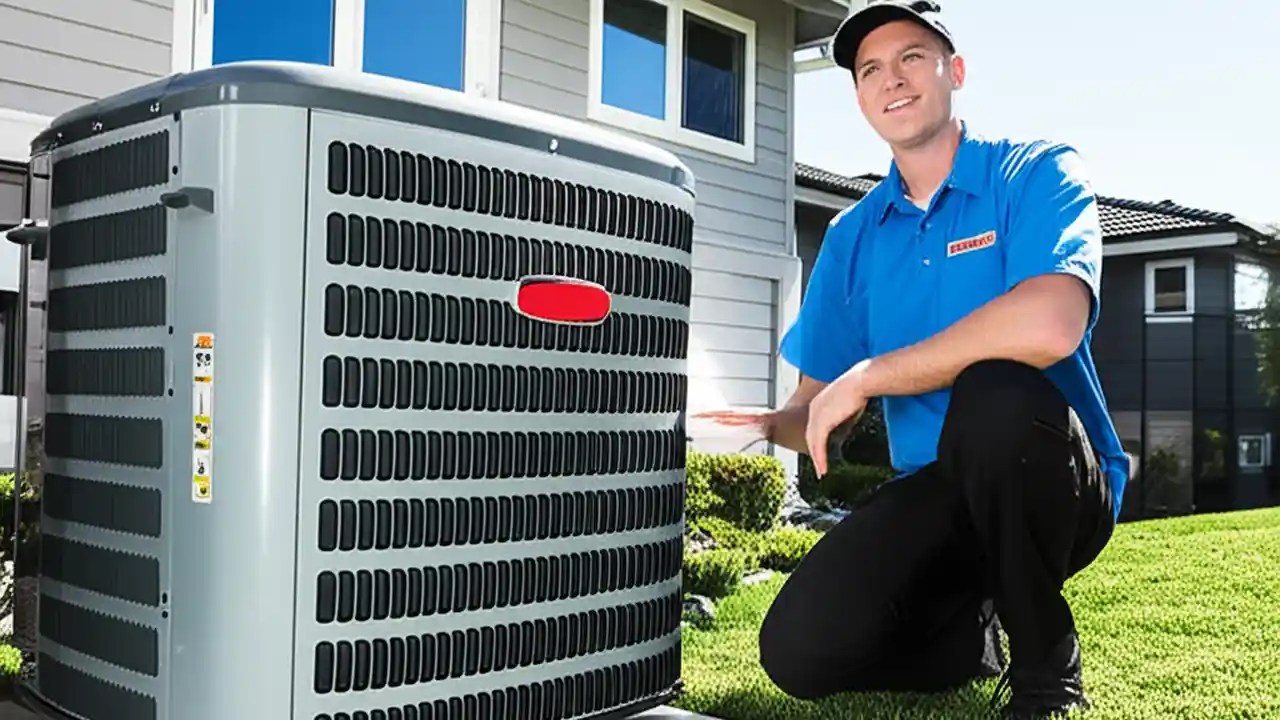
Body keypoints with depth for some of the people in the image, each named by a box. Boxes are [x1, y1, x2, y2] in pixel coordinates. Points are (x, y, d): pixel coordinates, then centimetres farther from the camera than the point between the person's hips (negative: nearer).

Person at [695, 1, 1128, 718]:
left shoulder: (1037, 173, -6)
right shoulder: (853, 236, 9)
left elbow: (1051, 323, -28)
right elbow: (821, 404, 10)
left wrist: (867, 376, -21)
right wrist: (773, 424, -14)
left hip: (1055, 489, -4)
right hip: (934, 495, 4)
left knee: (994, 391, -37)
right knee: (800, 653, -18)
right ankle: (969, 630, 16)